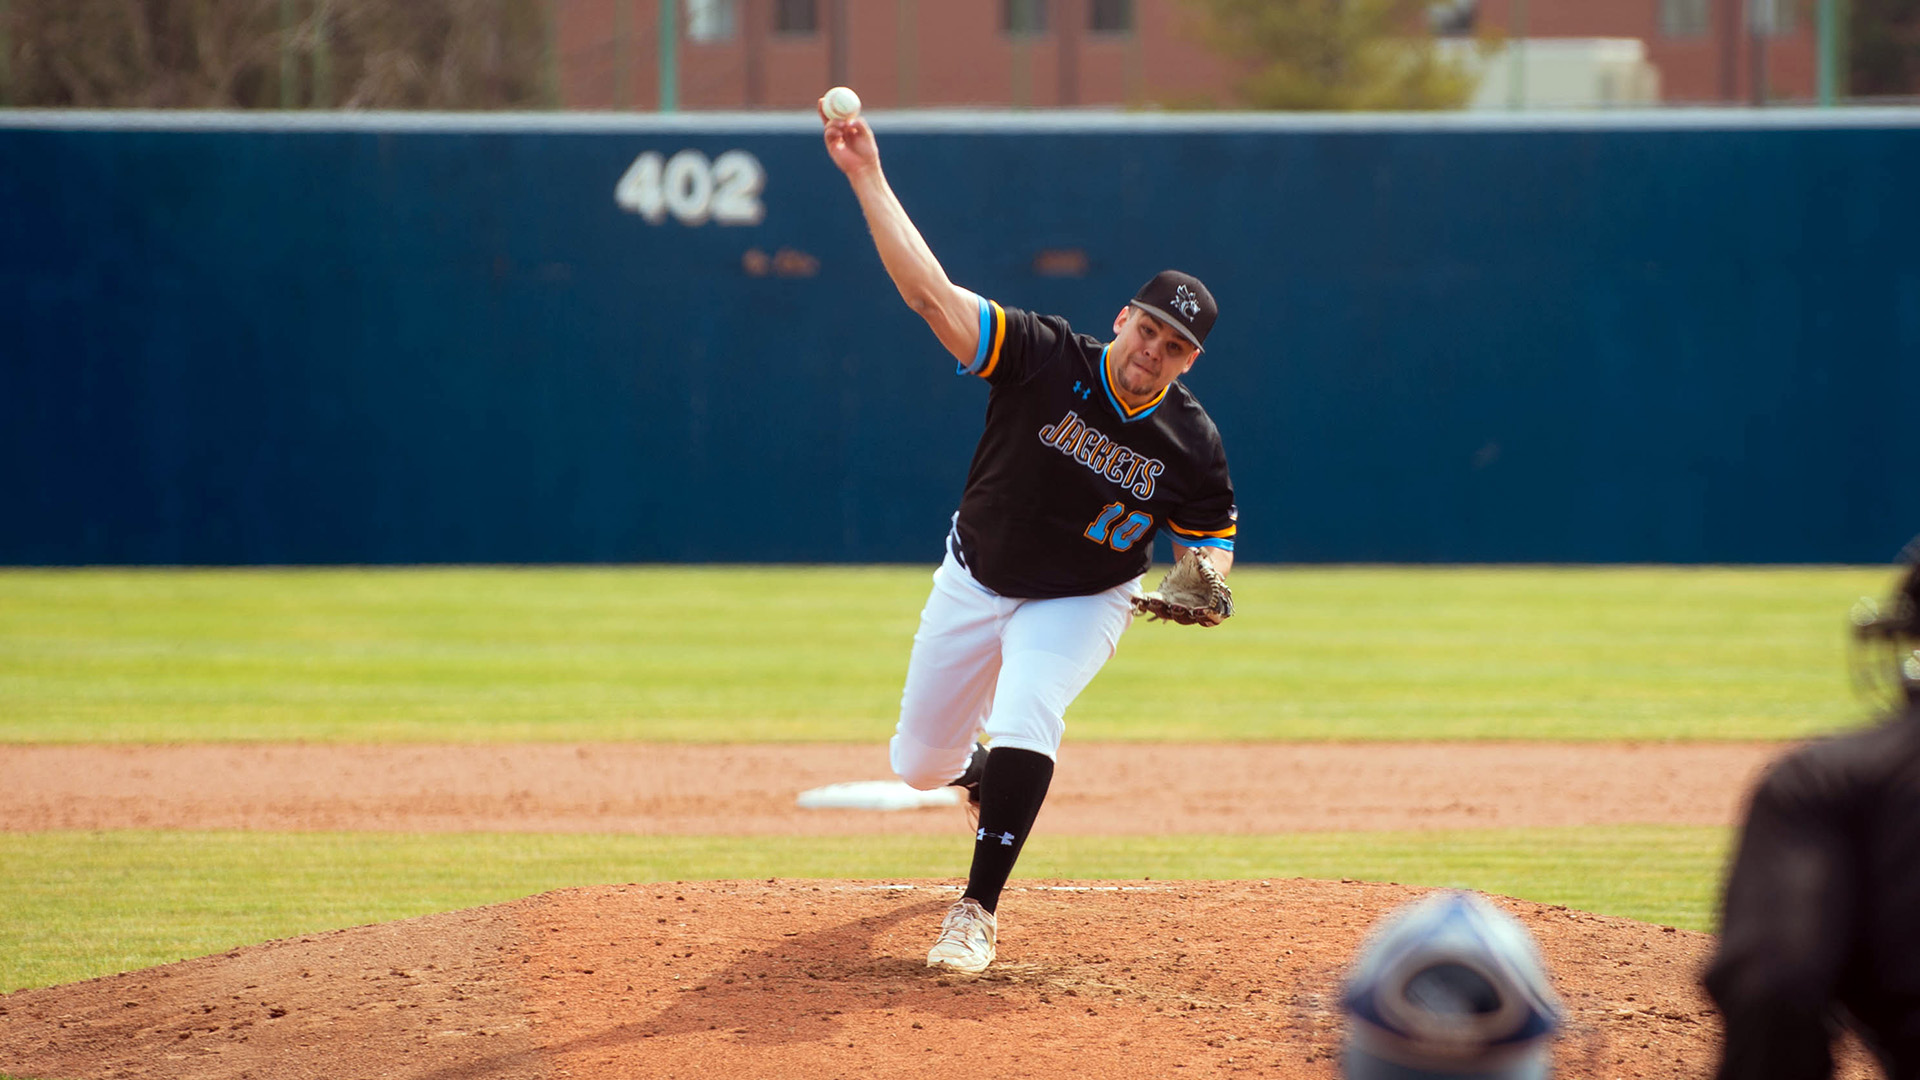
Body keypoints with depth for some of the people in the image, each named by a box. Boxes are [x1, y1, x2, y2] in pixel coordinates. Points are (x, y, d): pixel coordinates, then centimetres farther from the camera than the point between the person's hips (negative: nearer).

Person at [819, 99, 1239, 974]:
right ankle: (980, 765, 52)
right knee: (918, 764, 12)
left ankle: (977, 911, -19)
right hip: (976, 581, 1)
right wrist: (866, 177, -41)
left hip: (1082, 604, -1)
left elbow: (1210, 542, -4)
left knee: (1025, 720, -30)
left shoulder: (1190, 444, -19)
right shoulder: (1046, 359, -24)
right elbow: (930, 291, -32)